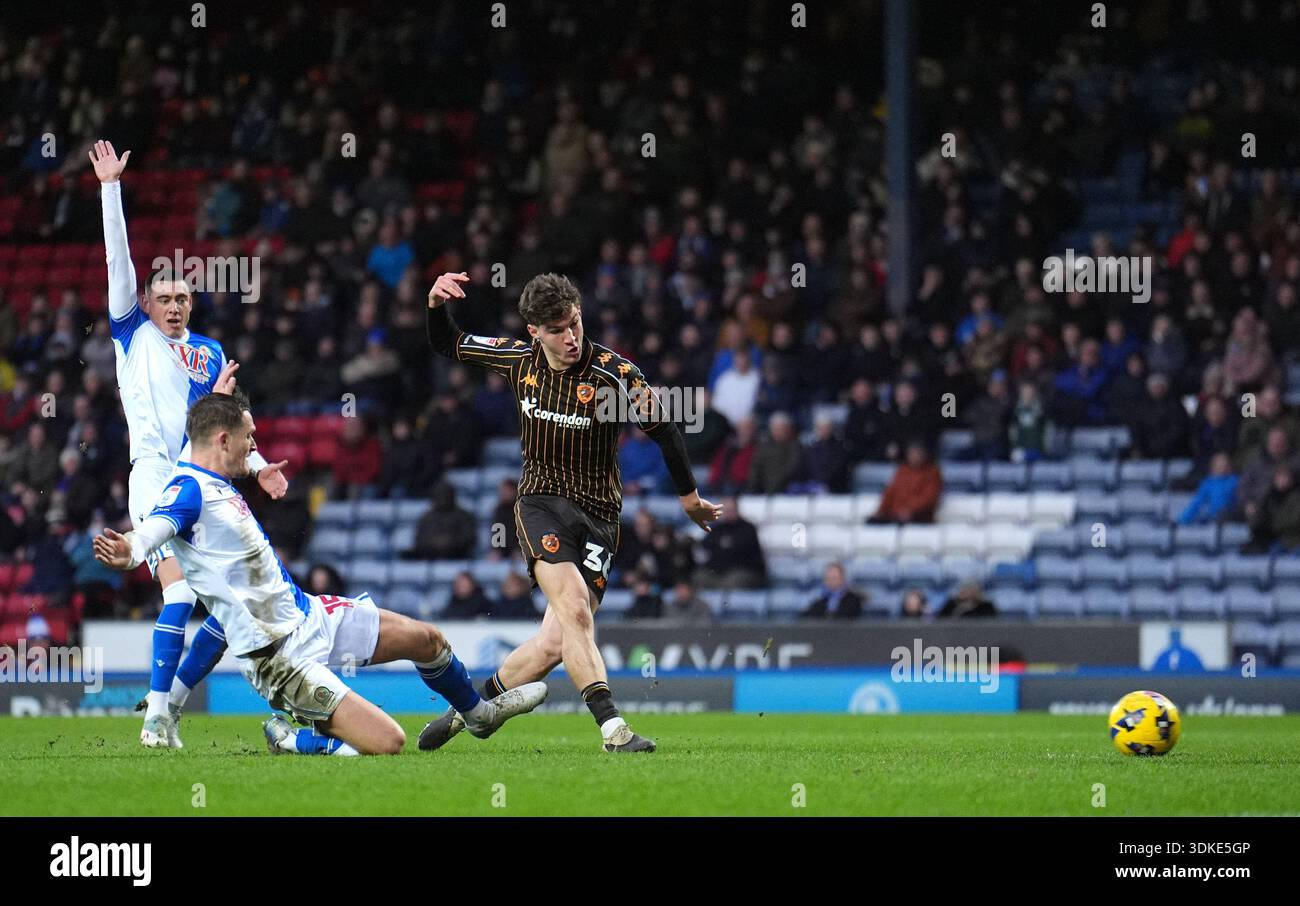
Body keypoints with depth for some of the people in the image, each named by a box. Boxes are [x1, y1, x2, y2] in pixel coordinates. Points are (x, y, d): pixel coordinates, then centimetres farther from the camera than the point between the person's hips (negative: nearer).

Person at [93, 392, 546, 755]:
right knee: (387, 742, -20)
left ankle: (479, 712, 49)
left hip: (308, 613, 10)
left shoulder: (222, 486, 7)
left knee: (426, 639, 20)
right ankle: (289, 740, 4)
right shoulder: (189, 487, -22)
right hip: (281, 655, -10)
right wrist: (130, 551, -63)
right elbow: (158, 524, -44)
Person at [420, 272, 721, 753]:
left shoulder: (614, 373, -13)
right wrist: (436, 305, -7)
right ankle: (611, 726, -28)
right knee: (574, 609, -25)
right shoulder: (520, 359, -1)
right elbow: (447, 345, 14)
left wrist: (690, 497, 8)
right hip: (541, 502, 1)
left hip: (597, 515, -1)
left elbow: (664, 430, -1)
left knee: (555, 645, -7)